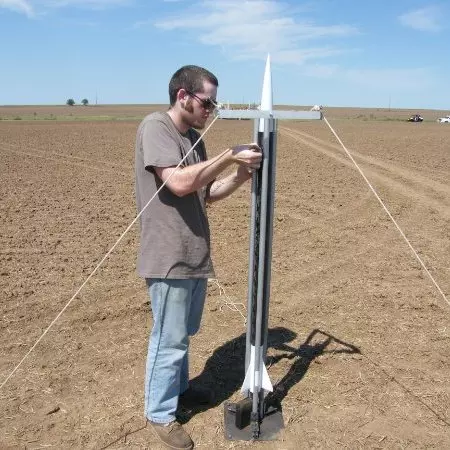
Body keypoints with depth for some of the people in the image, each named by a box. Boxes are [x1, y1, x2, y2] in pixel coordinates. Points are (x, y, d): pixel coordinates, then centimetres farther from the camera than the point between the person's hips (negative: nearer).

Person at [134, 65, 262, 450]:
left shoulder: (193, 136, 13)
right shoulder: (155, 126, -13)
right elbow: (179, 183, -26)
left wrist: (241, 175, -1)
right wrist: (230, 156, -20)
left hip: (196, 255, 9)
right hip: (169, 257, -8)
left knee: (185, 333, 22)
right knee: (169, 339, 3)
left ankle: (179, 386, 42)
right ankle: (159, 414, 20)